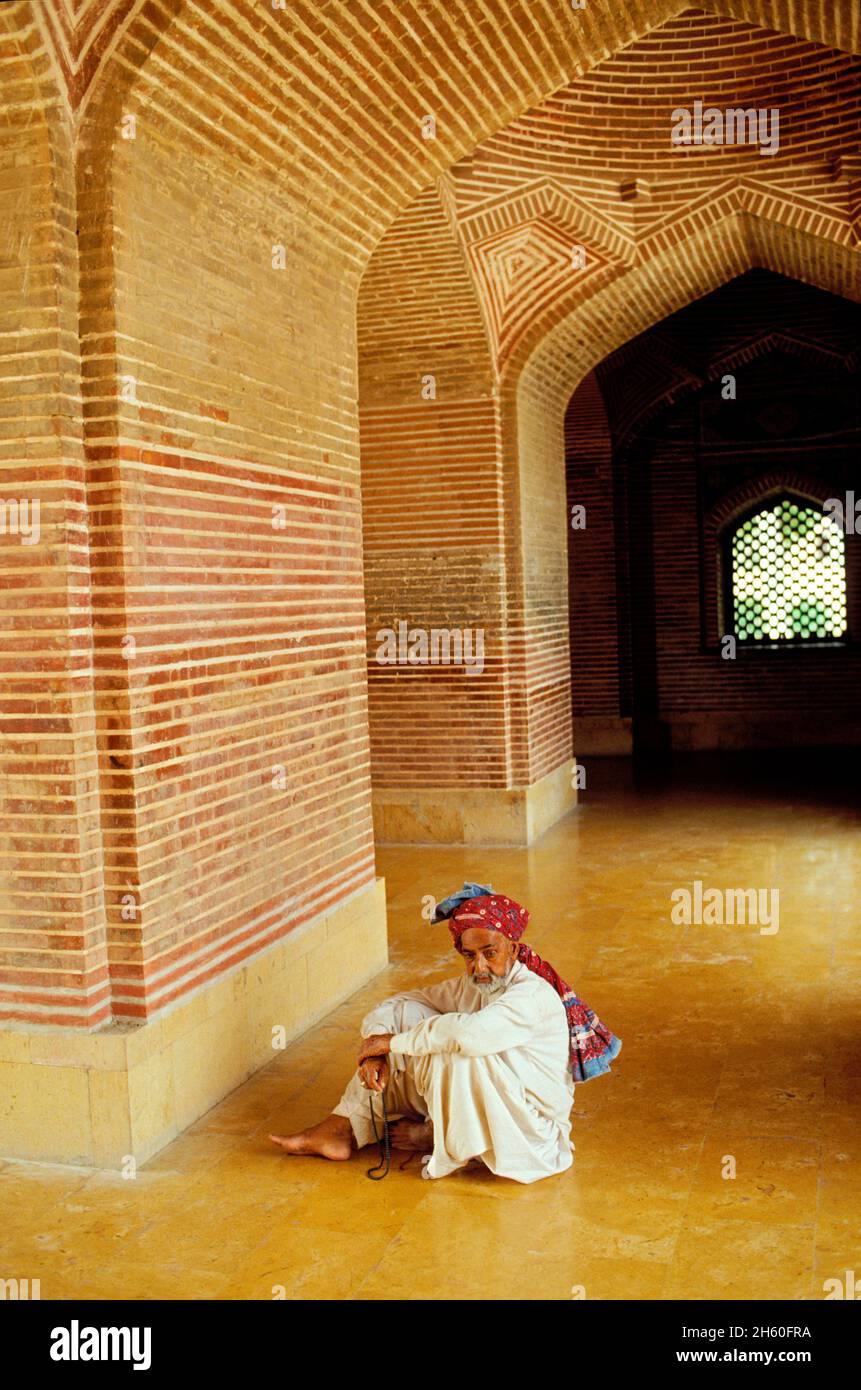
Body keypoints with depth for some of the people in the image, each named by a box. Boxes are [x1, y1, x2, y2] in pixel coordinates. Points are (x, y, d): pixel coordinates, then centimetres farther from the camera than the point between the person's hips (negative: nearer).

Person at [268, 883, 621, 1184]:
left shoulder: (533, 995, -24)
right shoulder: (470, 986, 1)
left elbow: (470, 1033, -42)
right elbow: (391, 1005, 4)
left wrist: (392, 1041, -30)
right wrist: (375, 1051, -18)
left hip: (530, 1125, -8)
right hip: (474, 1110, 8)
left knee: (463, 1051, -33)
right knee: (405, 1015, -4)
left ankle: (439, 1140, -1)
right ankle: (343, 1131, -2)